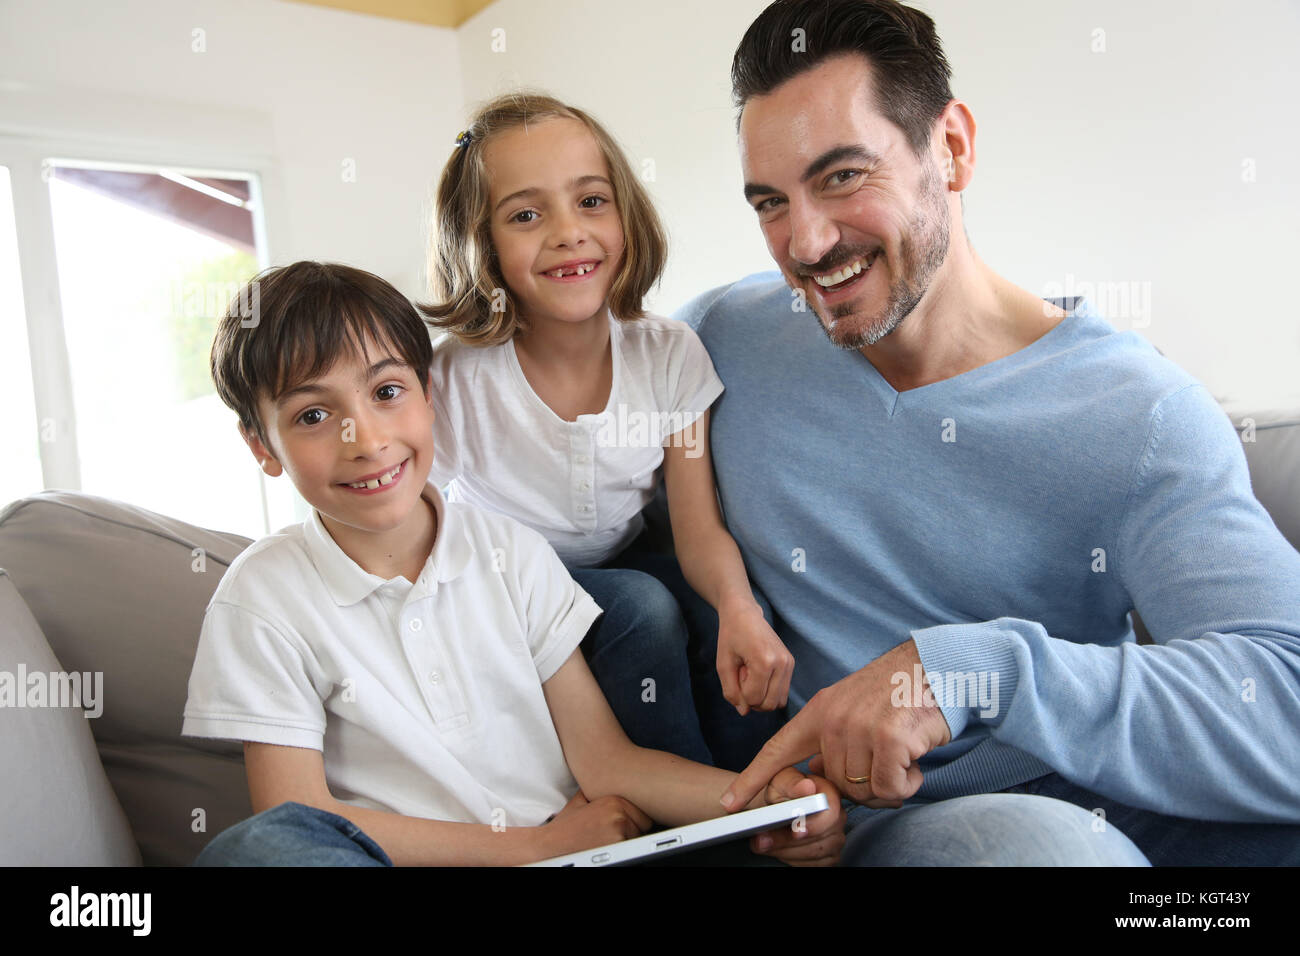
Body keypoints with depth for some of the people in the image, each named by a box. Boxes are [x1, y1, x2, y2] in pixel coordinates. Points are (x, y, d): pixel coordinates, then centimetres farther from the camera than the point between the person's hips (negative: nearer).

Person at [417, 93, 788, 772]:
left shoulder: (670, 355, -13)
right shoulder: (452, 382, -24)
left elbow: (700, 529, -15)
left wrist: (738, 607, -36)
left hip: (626, 560, 3)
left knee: (734, 621, -24)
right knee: (643, 609, -30)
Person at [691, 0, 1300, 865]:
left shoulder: (1143, 417, -9)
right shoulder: (726, 338, -2)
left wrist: (974, 666, -32)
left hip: (1117, 806, 1)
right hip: (884, 817, 0)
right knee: (1037, 841, -34)